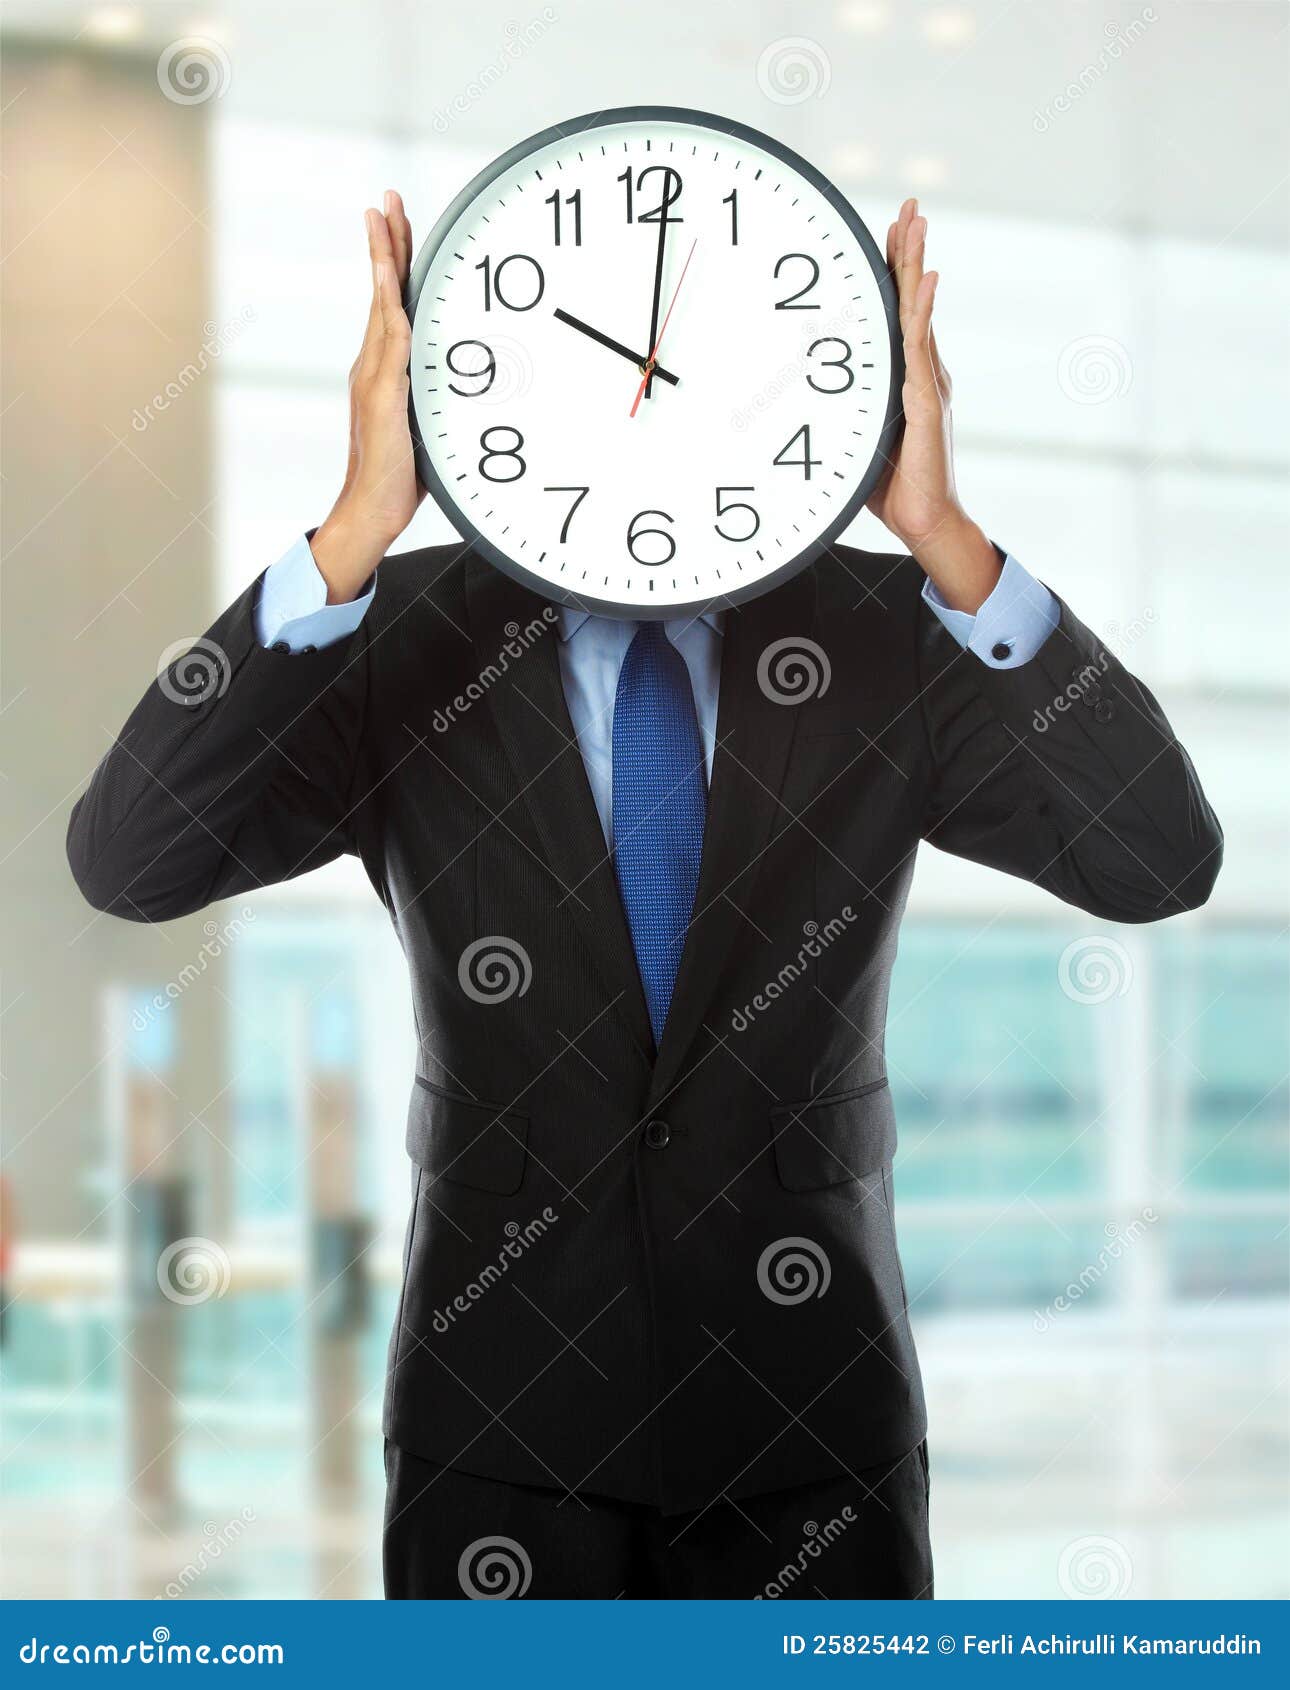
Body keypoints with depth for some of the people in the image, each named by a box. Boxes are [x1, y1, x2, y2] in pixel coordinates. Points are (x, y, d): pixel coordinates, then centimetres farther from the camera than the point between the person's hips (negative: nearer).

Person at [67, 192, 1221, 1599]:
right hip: (501, 1427, -1)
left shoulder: (887, 637, -2)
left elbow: (1163, 863, -15)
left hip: (807, 1419, 1)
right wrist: (355, 529, -27)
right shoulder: (405, 639, -5)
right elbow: (125, 863, -18)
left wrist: (946, 536, -26)